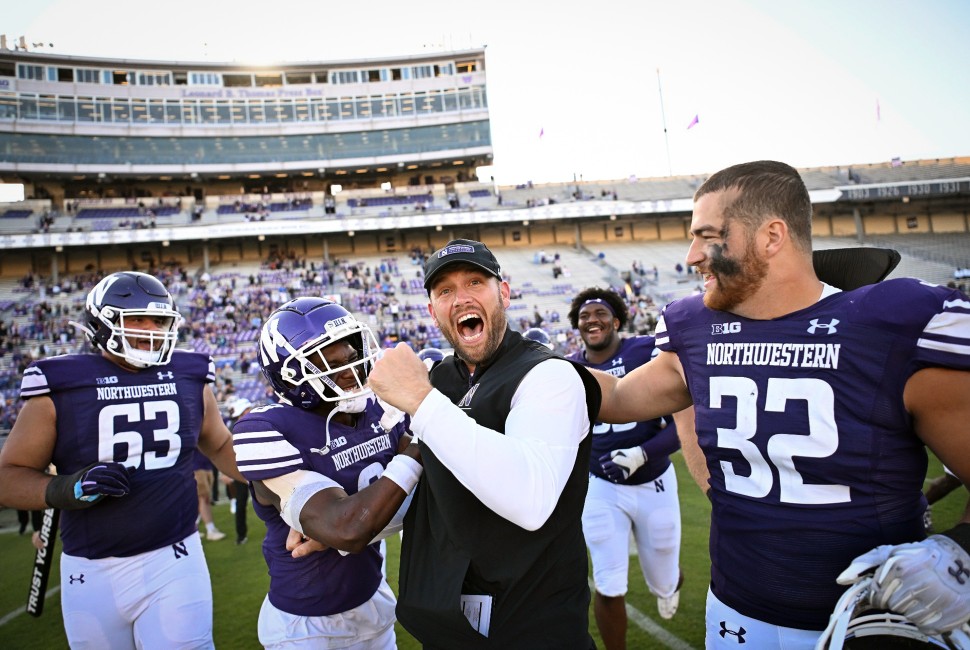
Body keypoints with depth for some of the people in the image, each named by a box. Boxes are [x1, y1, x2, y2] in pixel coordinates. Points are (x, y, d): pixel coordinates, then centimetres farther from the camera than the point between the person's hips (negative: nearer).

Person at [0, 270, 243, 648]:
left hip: (176, 561, 1)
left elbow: (219, 445, 15)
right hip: (92, 572, 0)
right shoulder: (61, 387, -7)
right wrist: (67, 490, -20)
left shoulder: (189, 379, 1)